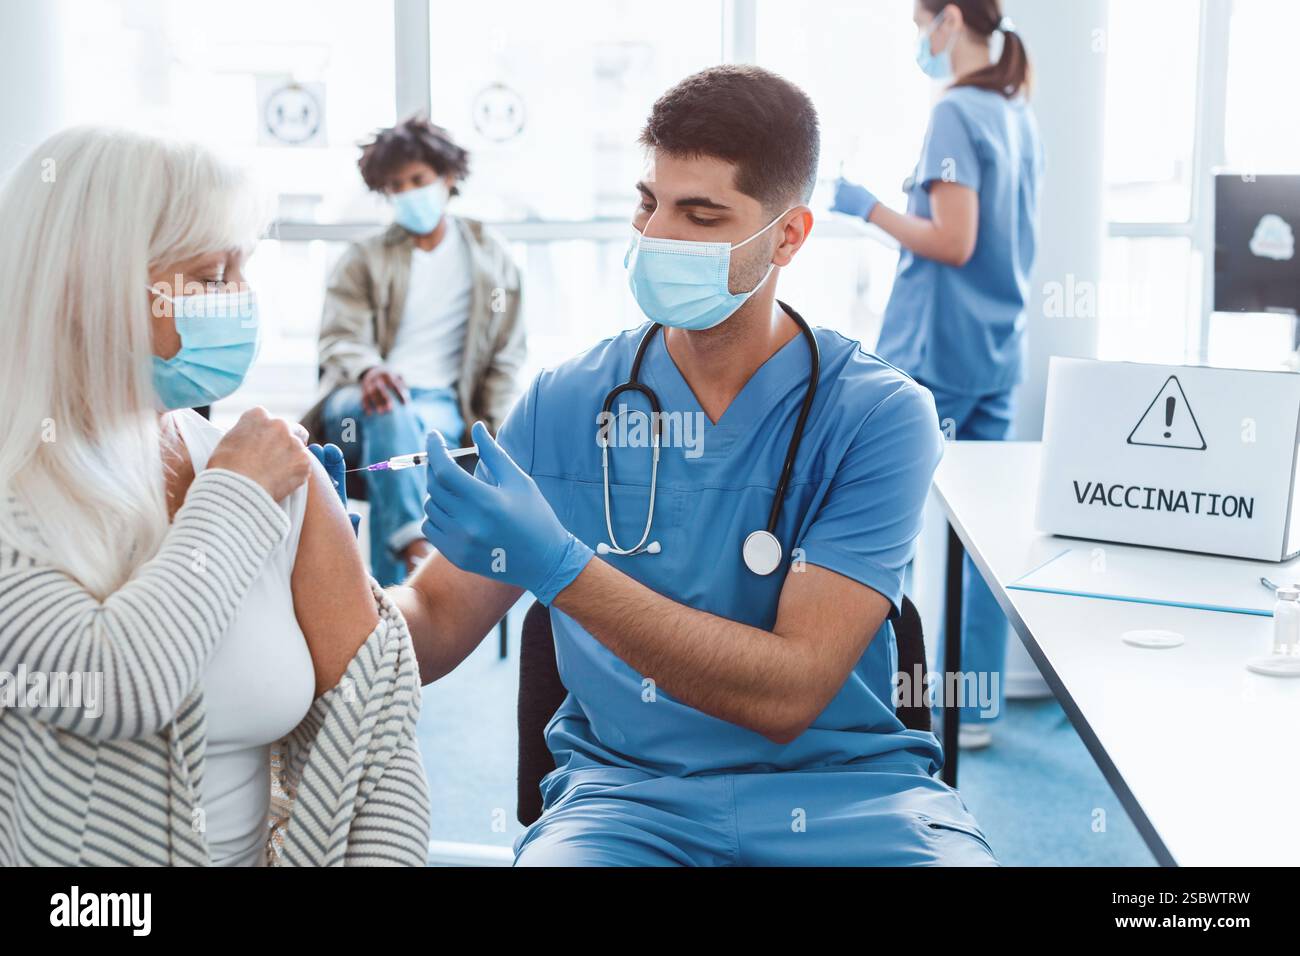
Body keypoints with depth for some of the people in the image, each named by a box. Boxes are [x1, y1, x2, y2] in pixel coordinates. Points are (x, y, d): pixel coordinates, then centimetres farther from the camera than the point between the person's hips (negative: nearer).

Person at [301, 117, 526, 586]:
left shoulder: (491, 260, 15)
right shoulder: (363, 259, 13)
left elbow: (505, 358, 12)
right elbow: (340, 339, 0)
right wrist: (368, 371, -26)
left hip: (440, 406, 0)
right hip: (358, 405, 0)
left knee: (403, 429, -39)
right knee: (389, 414, -40)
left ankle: (386, 594, -42)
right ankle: (415, 548, -55)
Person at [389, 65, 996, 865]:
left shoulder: (881, 415, -7)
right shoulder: (567, 406, 2)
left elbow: (789, 692, -16)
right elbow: (433, 625, 3)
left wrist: (557, 566, -24)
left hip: (844, 792, 0)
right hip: (628, 791, 1)